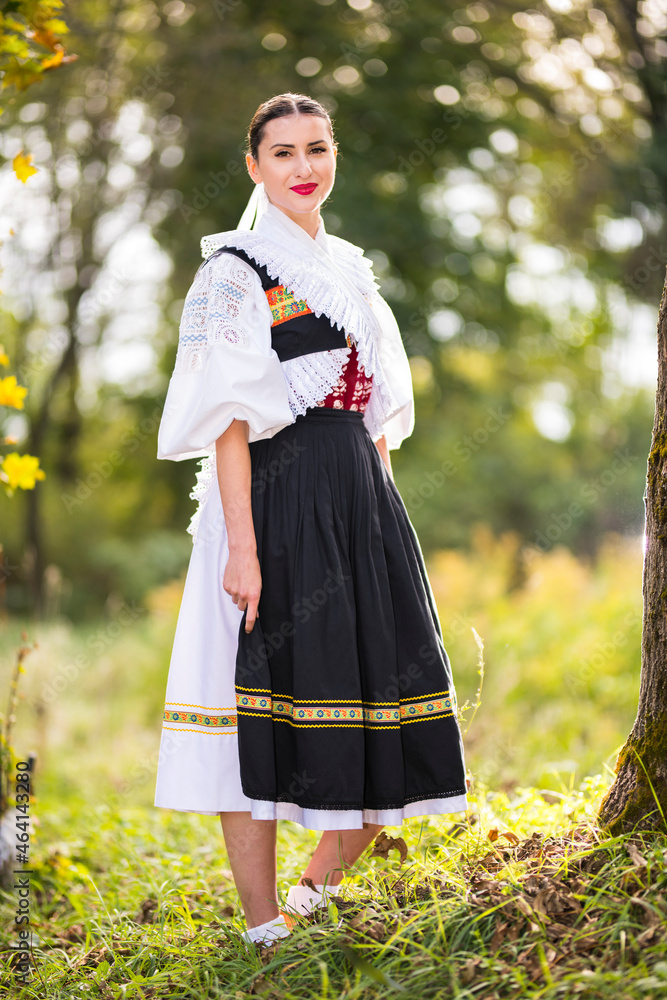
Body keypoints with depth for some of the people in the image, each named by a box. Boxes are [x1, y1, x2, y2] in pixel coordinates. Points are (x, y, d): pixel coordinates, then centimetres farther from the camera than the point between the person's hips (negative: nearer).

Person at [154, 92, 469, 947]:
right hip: (277, 500, -7)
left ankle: (314, 894, 23)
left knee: (378, 711, 6)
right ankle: (265, 932, 5)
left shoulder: (350, 267, 18)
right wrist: (241, 545, -19)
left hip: (365, 501, 7)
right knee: (268, 696, -5)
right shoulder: (236, 268, -3)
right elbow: (230, 415, -12)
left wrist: (382, 516, 13)